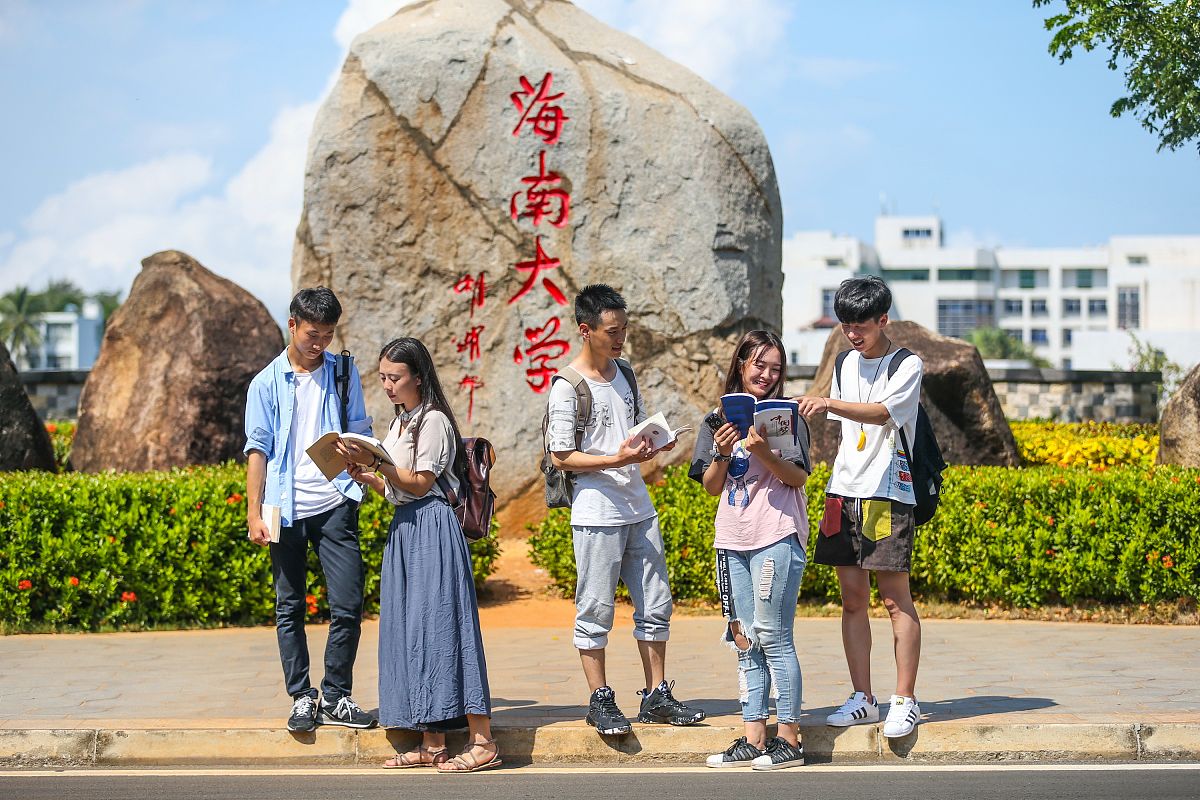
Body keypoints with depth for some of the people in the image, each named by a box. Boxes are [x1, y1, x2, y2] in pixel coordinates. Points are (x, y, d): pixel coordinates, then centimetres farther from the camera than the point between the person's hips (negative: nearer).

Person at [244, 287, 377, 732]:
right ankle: (301, 698, 12)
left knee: (348, 605, -5)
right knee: (290, 609, 4)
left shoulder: (343, 374, 9)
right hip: (286, 508, 0)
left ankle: (336, 696, 8)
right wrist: (254, 514, -4)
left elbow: (359, 433, 13)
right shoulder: (267, 384, 6)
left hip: (334, 505, 0)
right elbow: (258, 450, 3)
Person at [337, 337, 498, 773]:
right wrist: (365, 475, 0)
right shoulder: (400, 422, 19)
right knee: (410, 630, 6)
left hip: (432, 528, -9)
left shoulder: (433, 420, -8)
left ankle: (483, 741, -12)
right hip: (404, 528, 9)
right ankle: (432, 743, 9)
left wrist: (376, 463, -19)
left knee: (440, 624, -12)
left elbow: (419, 483, -13)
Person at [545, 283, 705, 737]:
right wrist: (616, 460, -21)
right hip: (596, 513, -7)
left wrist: (651, 444, 1)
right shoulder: (568, 388, -11)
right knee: (596, 609, -1)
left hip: (639, 508, 7)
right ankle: (600, 701, 8)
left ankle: (657, 695, 16)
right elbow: (561, 456, -11)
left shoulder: (625, 374, 11)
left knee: (655, 604, 8)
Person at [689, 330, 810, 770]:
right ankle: (753, 739, 10)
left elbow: (798, 477, -7)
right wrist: (722, 454, -9)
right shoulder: (718, 419, 12)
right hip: (732, 540, 5)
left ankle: (789, 739, -2)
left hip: (776, 538, -5)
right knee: (744, 642, 6)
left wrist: (764, 452, -22)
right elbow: (712, 486, 10)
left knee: (772, 637, -6)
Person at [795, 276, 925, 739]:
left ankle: (905, 701, -2)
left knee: (895, 596, -6)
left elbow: (881, 412, -22)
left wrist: (828, 403, -34)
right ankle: (862, 699, 10)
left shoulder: (907, 365, -5)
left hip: (887, 493, -6)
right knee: (853, 597, 6)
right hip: (845, 491, 6)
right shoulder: (849, 363, 16)